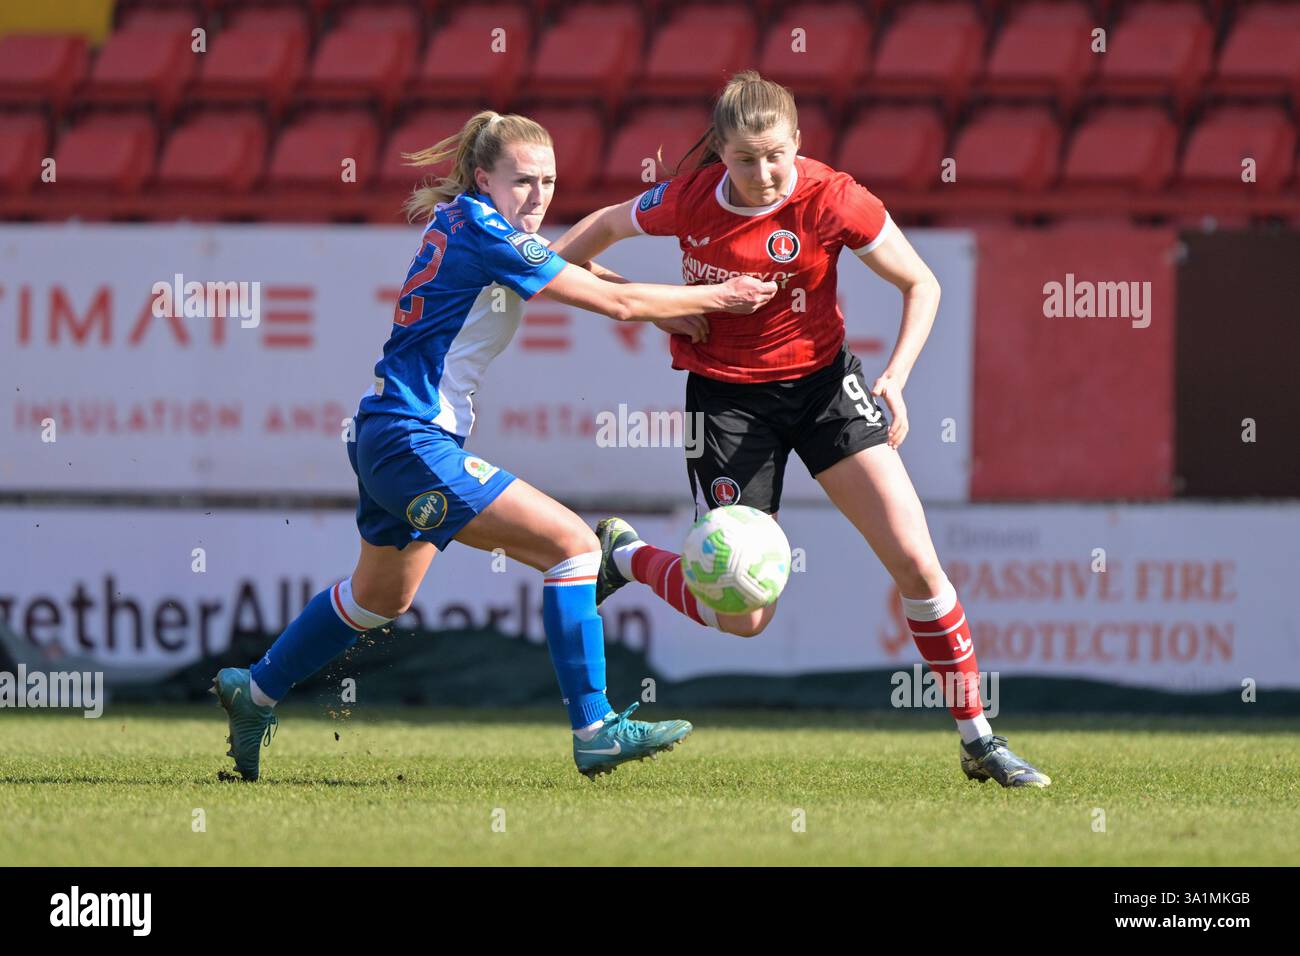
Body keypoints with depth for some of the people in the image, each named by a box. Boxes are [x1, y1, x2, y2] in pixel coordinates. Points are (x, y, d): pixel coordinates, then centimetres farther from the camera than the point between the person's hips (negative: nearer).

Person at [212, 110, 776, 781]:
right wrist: (716, 297, -3)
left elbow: (568, 264, 28)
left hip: (386, 438, 11)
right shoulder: (486, 235, -17)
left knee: (382, 595, 30)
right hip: (413, 441, -11)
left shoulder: (458, 220, 11)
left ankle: (254, 693, 43)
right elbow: (619, 303, -15)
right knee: (571, 542, -15)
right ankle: (594, 733, -16)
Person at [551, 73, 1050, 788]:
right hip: (727, 398, -1)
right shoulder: (688, 199, -15)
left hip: (822, 381, 1)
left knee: (916, 560, -10)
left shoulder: (831, 200, -18)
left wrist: (894, 377, -17)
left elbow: (921, 285, -6)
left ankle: (978, 740, 3)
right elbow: (609, 225, 8)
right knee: (743, 616, -4)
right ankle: (622, 556, 27)